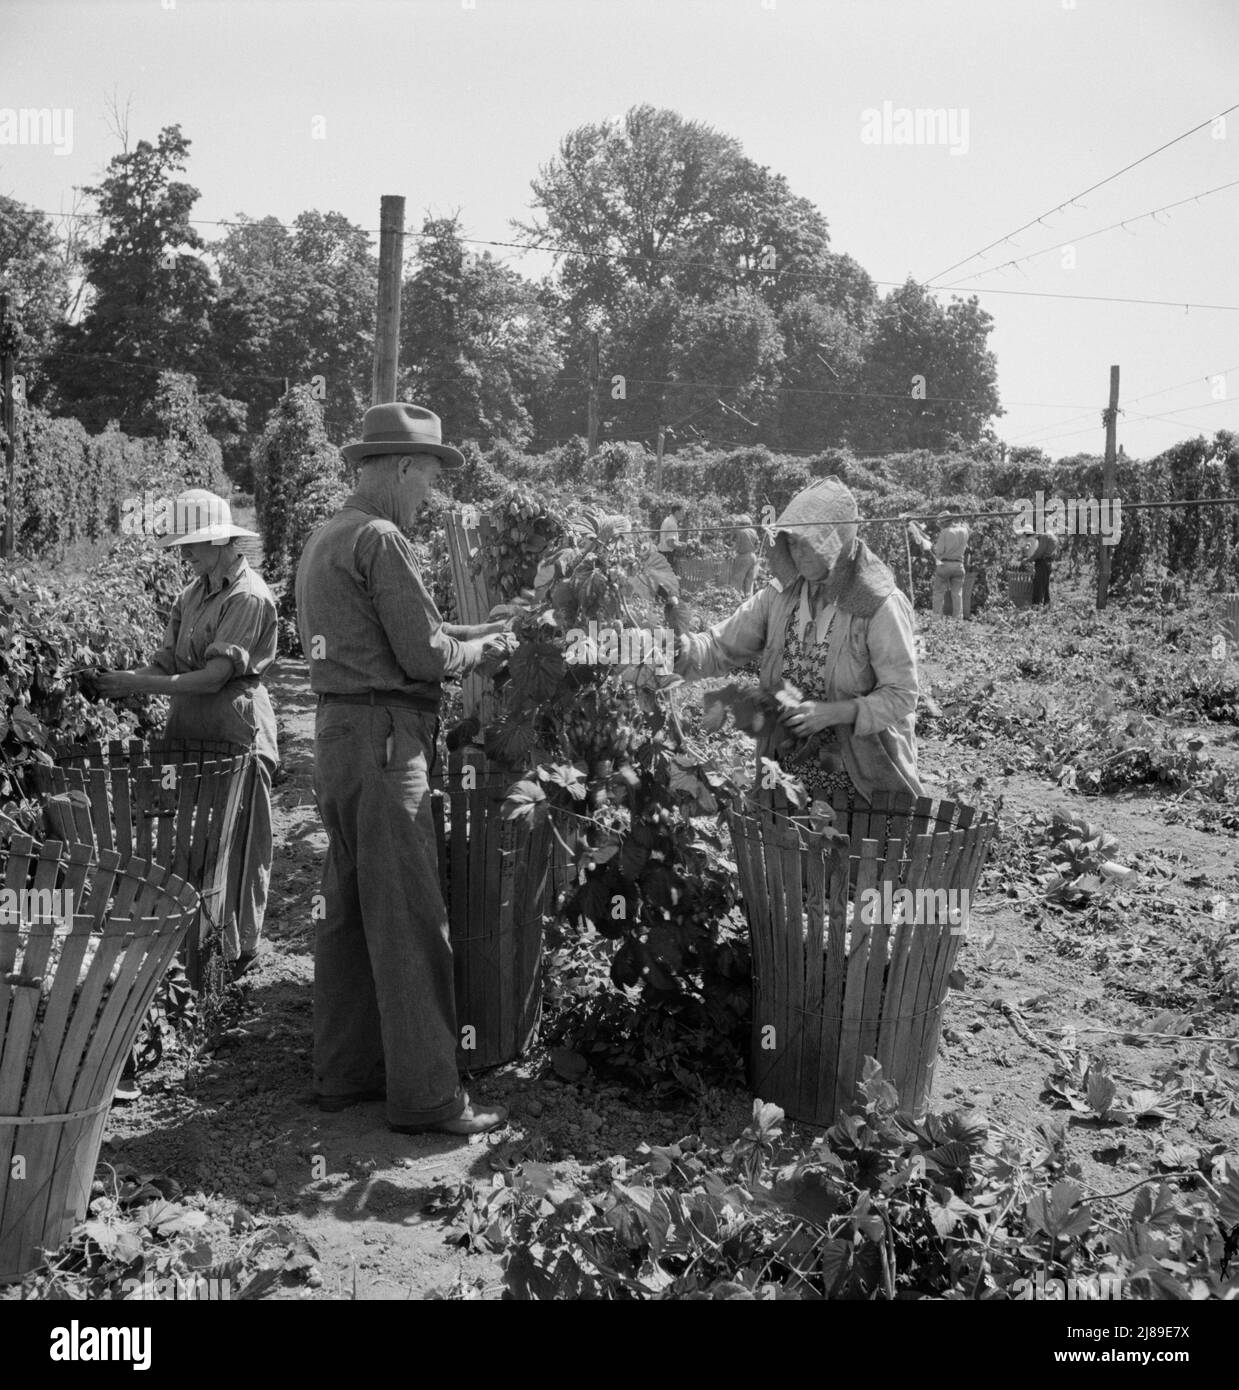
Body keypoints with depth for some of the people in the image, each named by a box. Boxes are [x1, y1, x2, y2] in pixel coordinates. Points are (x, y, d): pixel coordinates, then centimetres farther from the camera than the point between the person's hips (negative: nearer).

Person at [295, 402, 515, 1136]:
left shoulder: (324, 539, 16)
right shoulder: (380, 539, -14)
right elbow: (426, 657, -16)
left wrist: (466, 633, 14)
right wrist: (481, 650, 3)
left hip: (336, 734, 10)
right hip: (385, 738, -10)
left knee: (348, 909, 15)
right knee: (409, 920, -6)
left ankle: (345, 1071, 25)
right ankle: (426, 1095, -1)